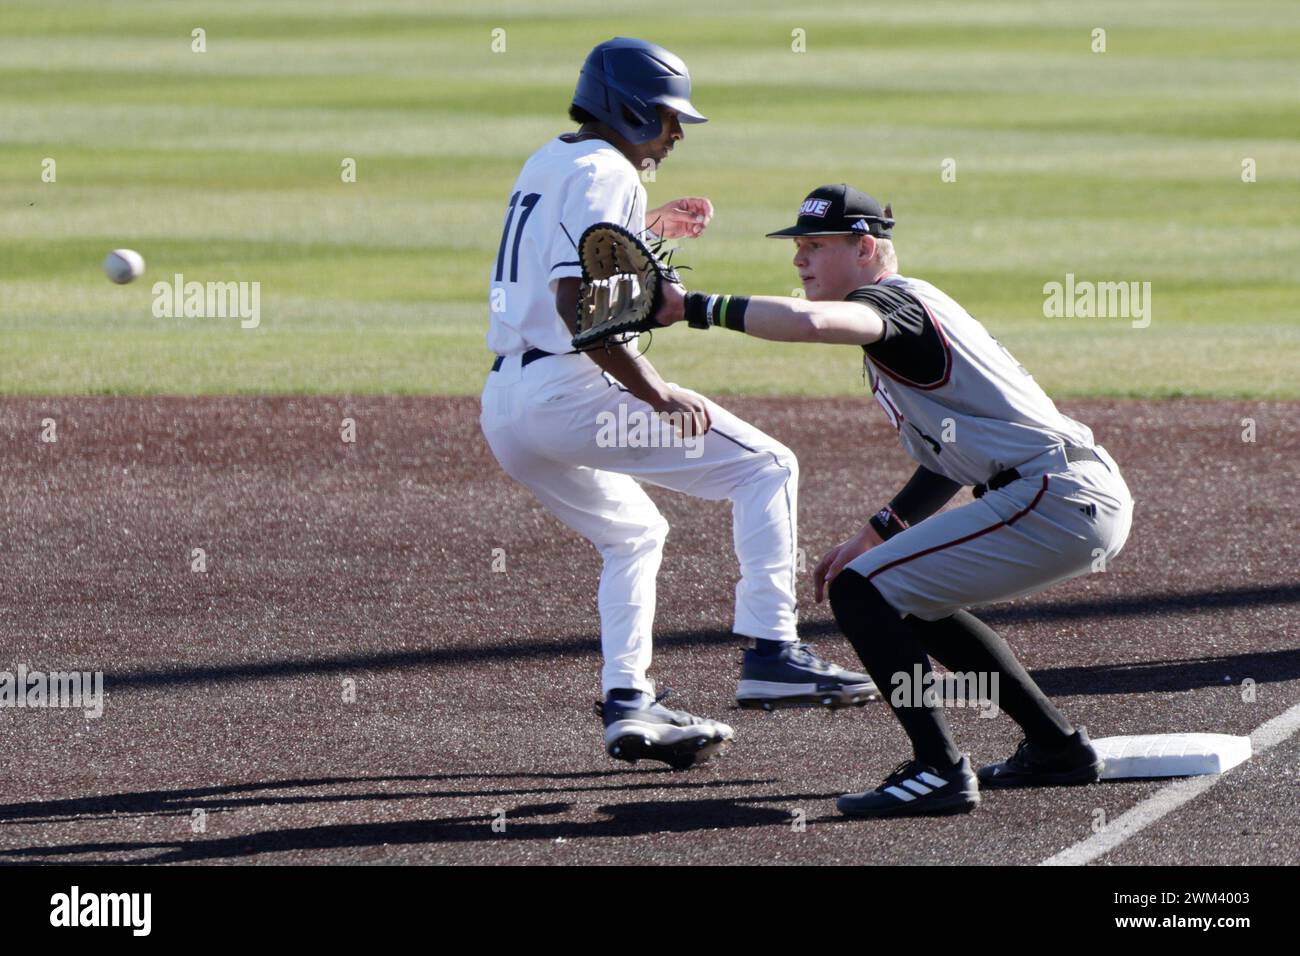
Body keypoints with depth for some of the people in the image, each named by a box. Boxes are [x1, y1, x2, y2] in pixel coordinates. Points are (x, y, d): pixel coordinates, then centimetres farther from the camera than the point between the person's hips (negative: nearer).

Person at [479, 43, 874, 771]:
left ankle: (626, 702, 16)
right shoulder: (606, 172, -8)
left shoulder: (547, 164, 21)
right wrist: (657, 394, -21)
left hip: (503, 406, 10)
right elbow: (576, 302, -22)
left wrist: (637, 233, 35)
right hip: (569, 390, -10)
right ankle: (770, 654, -13)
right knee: (767, 466, -2)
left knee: (633, 533, 29)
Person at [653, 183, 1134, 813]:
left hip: (1060, 501, -10)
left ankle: (939, 772, -16)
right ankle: (1057, 748, 27)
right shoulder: (905, 312, 22)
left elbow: (809, 321, -32)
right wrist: (876, 534, 22)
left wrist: (694, 306, -24)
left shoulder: (896, 300, -9)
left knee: (861, 592, -11)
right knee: (912, 595, 26)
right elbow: (953, 455, 27)